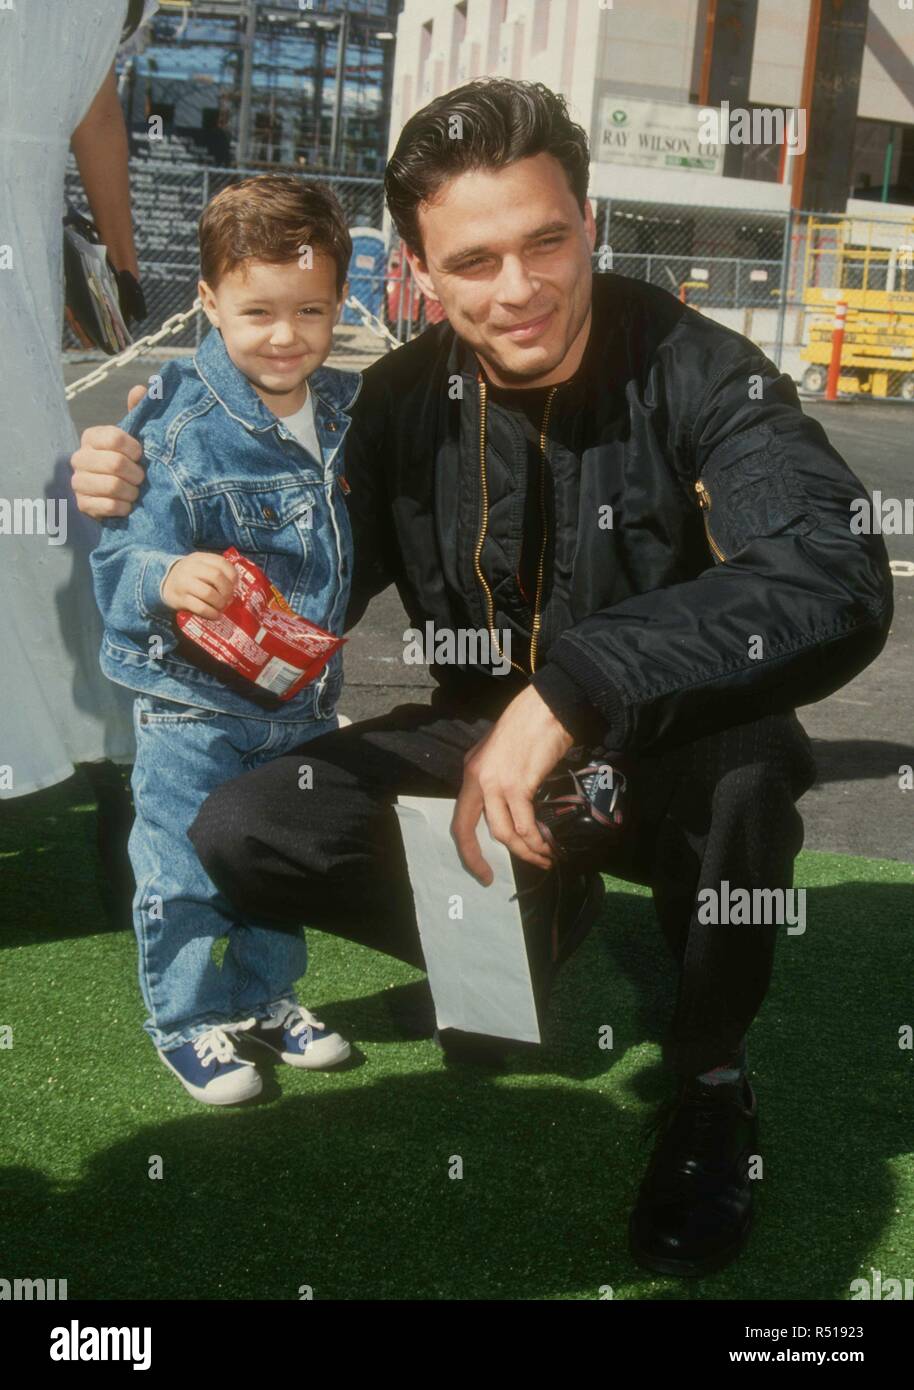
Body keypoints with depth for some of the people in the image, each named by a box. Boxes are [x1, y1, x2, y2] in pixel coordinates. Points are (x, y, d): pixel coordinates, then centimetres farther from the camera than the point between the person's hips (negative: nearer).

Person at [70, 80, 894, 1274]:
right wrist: (153, 506, -15)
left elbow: (839, 581, -37)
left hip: (664, 759, -3)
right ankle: (533, 925, 11)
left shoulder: (696, 373, -21)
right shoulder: (407, 401, -7)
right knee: (238, 838, -13)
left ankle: (713, 1080, -8)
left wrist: (574, 686, -44)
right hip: (484, 751, 4)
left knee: (743, 756, -38)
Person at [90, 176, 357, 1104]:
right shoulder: (177, 429, -20)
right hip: (194, 700, -5)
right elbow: (120, 561, -28)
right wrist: (168, 579, -48)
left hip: (303, 695, 6)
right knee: (186, 870, 6)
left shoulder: (351, 410, -2)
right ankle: (185, 1020, 28)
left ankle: (265, 996, 41)